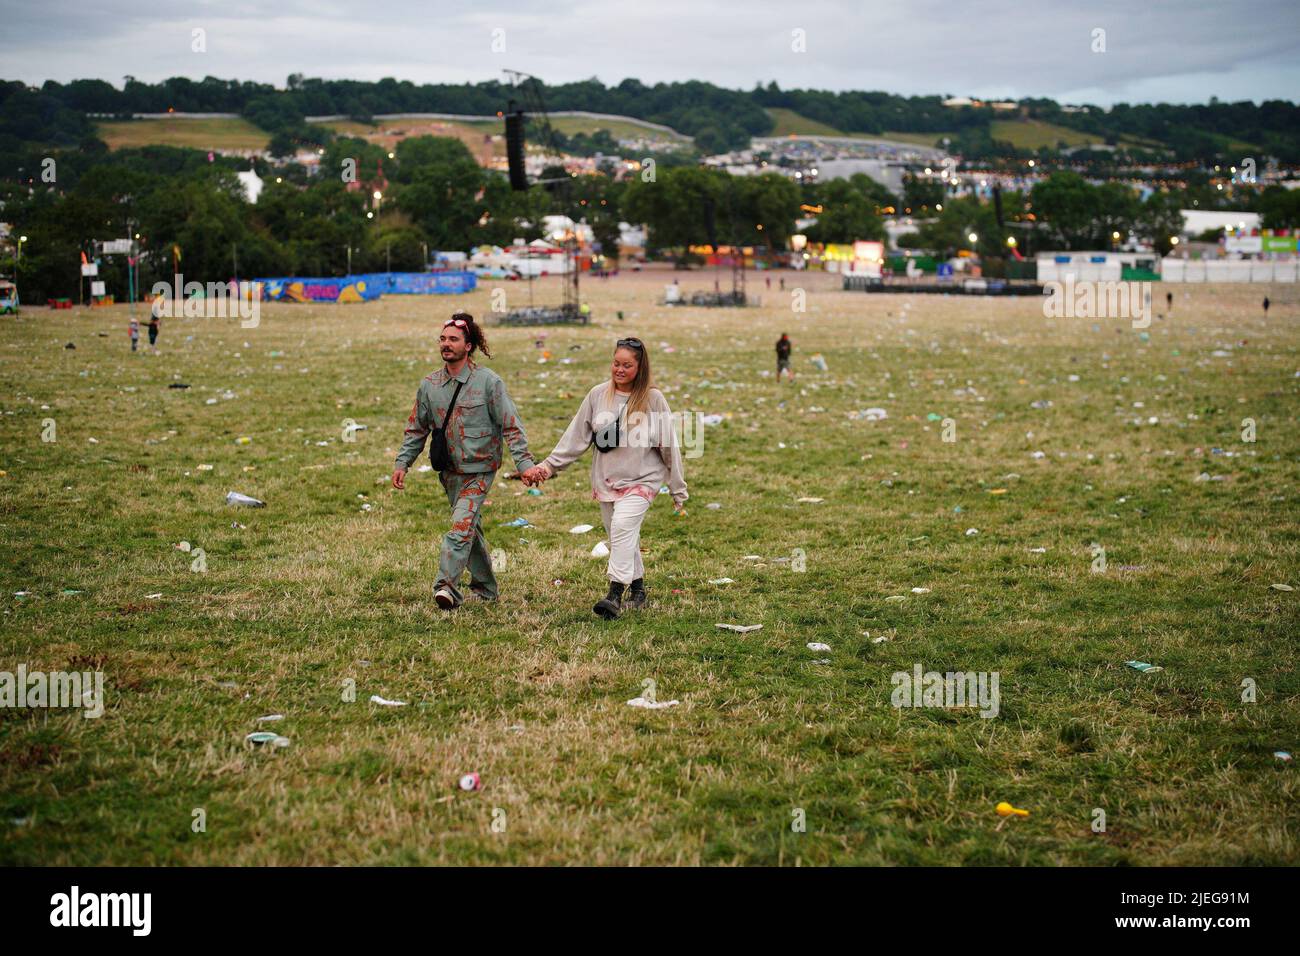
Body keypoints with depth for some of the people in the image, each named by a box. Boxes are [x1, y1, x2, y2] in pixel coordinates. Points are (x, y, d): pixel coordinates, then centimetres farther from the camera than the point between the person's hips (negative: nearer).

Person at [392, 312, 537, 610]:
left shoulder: (489, 382, -8)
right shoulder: (429, 384, 4)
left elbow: (511, 426, -8)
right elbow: (416, 429, 12)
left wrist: (524, 463, -15)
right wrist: (402, 463, 4)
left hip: (479, 469, -5)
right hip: (449, 470, 5)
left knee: (461, 527, -19)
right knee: (470, 528, 14)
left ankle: (447, 586, -25)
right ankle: (485, 588, 26)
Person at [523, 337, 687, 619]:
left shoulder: (653, 399, -6)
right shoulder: (598, 395, 3)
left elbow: (668, 446, 0)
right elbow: (575, 437, 7)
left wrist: (678, 490, 3)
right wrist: (549, 466, -1)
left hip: (641, 480, -4)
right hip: (606, 479, 4)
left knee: (623, 527, -23)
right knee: (623, 540, 10)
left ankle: (615, 594, -27)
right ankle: (637, 588, 28)